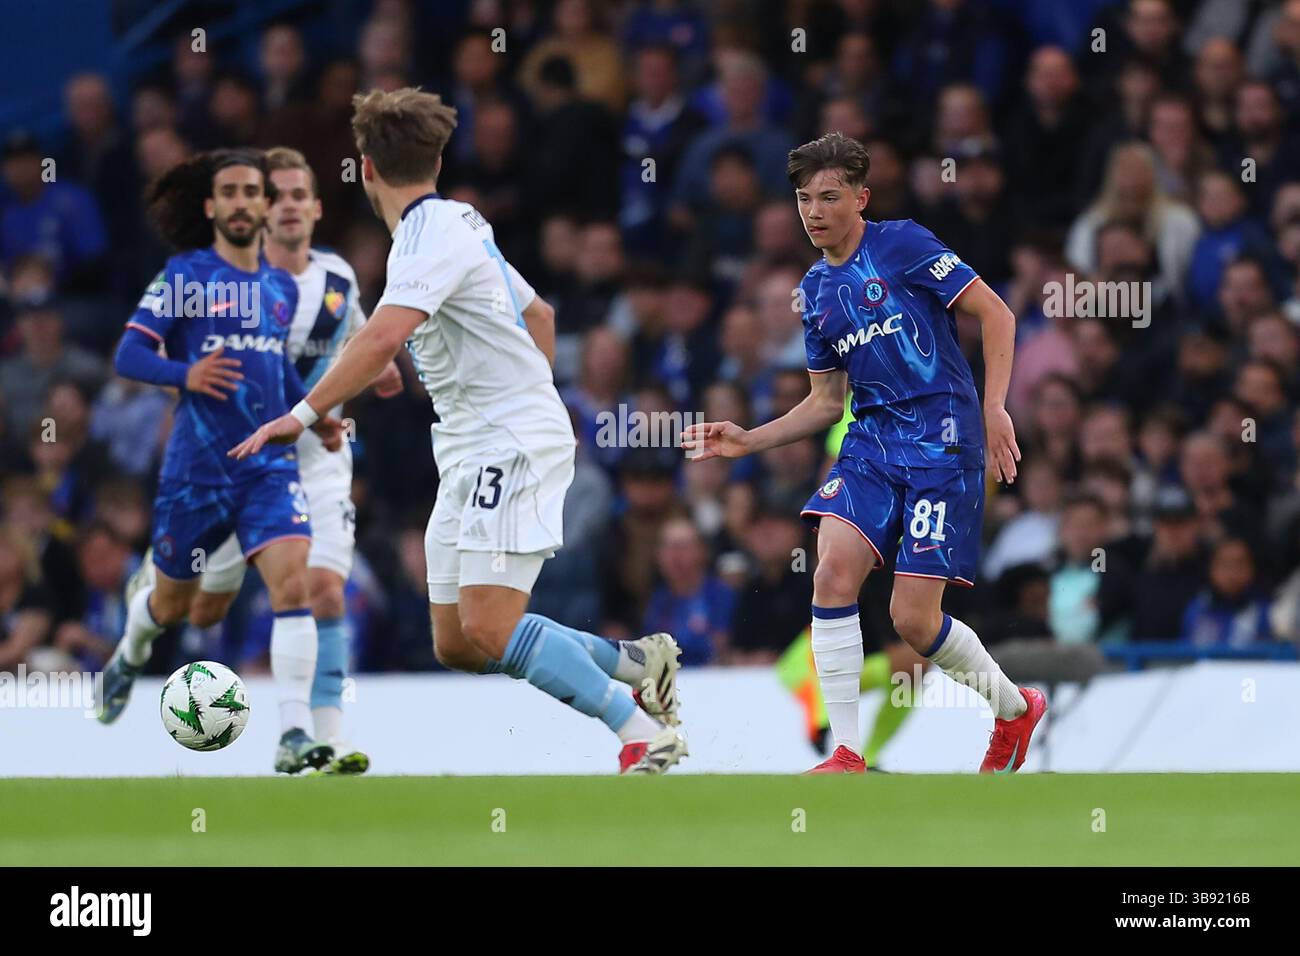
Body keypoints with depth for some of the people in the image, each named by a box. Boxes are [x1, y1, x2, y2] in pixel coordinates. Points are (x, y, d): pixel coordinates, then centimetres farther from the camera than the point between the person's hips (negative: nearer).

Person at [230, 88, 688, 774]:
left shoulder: (432, 235, -15)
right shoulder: (459, 224, 16)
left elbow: (382, 337, -30)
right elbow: (539, 315, 28)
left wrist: (305, 414, -31)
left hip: (513, 446, -9)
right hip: (471, 453, 9)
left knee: (488, 627, -20)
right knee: (456, 644, 5)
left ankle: (644, 731, -18)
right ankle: (636, 662, 15)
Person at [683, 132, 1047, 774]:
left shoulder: (902, 245, -5)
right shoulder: (815, 291, 14)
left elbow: (995, 313, -6)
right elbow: (827, 401, 21)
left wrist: (994, 408, -15)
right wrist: (748, 441, 9)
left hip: (942, 440, -6)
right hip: (871, 440, 6)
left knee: (913, 619, -8)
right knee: (833, 569, -19)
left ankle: (1014, 709, 21)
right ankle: (846, 756, -14)